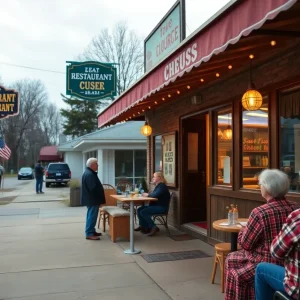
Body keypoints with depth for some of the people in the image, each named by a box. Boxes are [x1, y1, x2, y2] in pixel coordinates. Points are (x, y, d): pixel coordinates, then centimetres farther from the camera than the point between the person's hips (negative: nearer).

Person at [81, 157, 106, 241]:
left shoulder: (89, 173, 14)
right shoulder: (89, 174, -21)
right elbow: (93, 188, -25)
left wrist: (99, 199, 16)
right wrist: (100, 200, -15)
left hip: (91, 199, 11)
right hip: (92, 199, -11)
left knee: (91, 216, 17)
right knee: (92, 216, -6)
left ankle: (91, 231, 26)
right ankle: (89, 234, -2)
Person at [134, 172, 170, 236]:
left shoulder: (162, 186, -15)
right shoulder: (158, 185, 17)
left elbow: (155, 195, -27)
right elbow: (153, 195, 18)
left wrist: (147, 195, -10)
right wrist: (146, 194, -1)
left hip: (161, 207, -10)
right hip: (156, 205, 10)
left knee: (143, 212, -21)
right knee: (139, 209, 3)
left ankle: (154, 227, -16)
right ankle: (142, 226, 6)